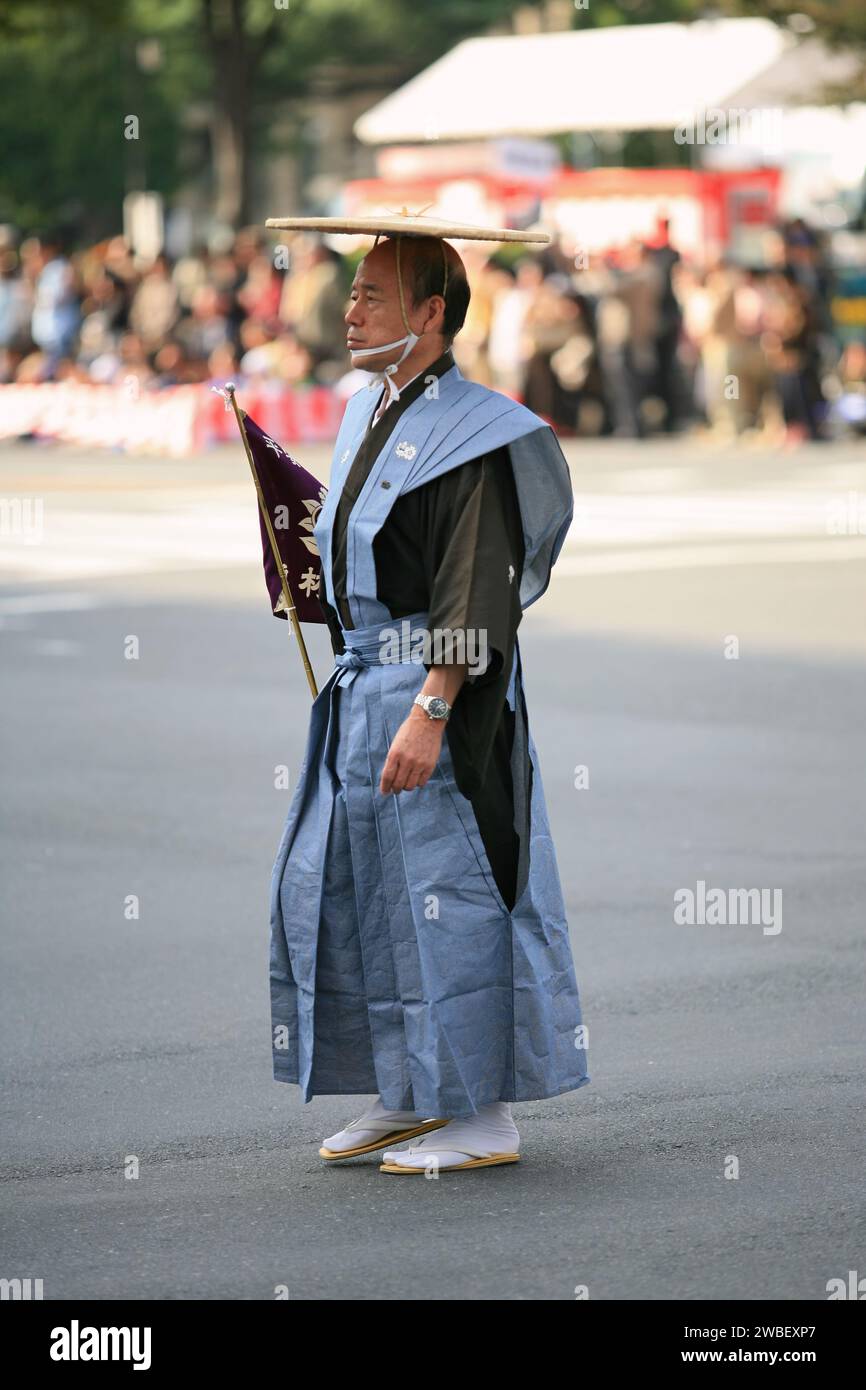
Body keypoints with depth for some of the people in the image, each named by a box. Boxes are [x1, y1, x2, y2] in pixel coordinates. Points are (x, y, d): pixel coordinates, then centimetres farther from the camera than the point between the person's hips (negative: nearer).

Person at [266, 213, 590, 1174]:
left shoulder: (471, 435, -15)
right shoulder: (369, 414, 12)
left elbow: (476, 592, -20)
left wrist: (430, 711, -25)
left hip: (431, 693, -9)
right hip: (360, 688, 9)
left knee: (445, 898, -4)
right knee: (345, 888, 11)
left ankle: (486, 1116, 5)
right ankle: (408, 1097, 21)